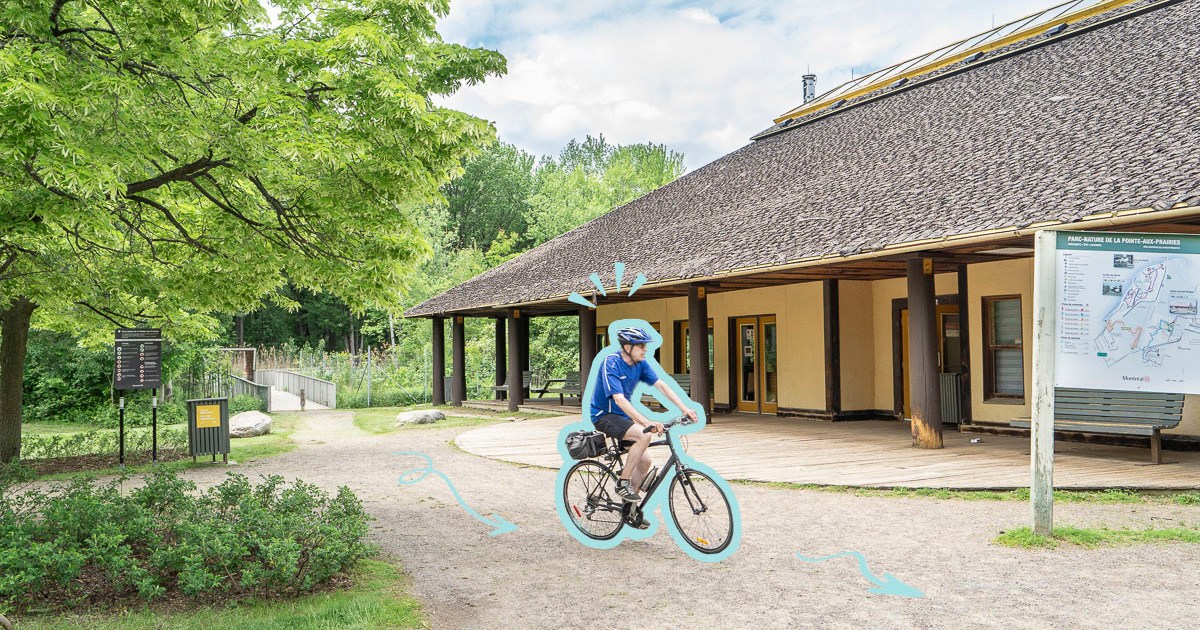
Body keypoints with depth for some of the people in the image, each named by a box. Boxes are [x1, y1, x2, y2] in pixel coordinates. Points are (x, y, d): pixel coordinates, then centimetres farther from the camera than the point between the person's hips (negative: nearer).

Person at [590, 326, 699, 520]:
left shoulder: (640, 363, -2)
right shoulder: (611, 364, -24)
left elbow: (661, 386, -4)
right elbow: (619, 399, -33)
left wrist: (684, 409, -15)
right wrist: (646, 422, -42)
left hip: (623, 416, 8)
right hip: (605, 416, -8)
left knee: (644, 461, 0)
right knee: (644, 435, -30)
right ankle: (623, 483, -15)